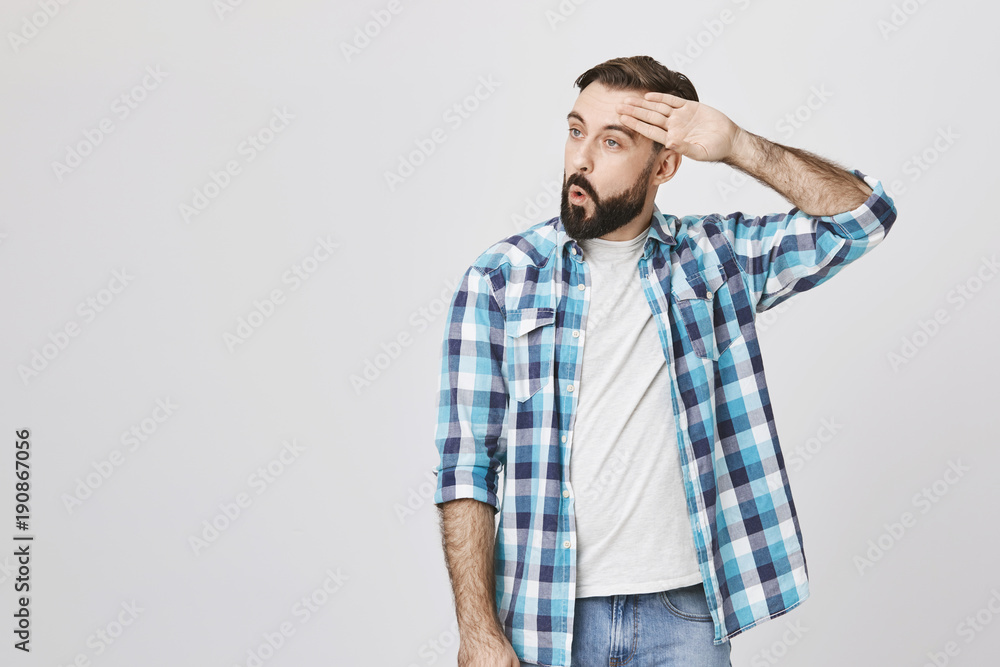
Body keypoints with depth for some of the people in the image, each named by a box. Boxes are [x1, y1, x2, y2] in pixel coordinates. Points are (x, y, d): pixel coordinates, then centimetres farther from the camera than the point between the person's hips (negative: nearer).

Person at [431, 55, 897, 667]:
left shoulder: (713, 259, 3)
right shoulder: (500, 277, -2)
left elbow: (863, 214, 0)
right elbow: (466, 465, -5)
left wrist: (736, 146, -12)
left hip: (686, 610, 1)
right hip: (547, 613, -1)